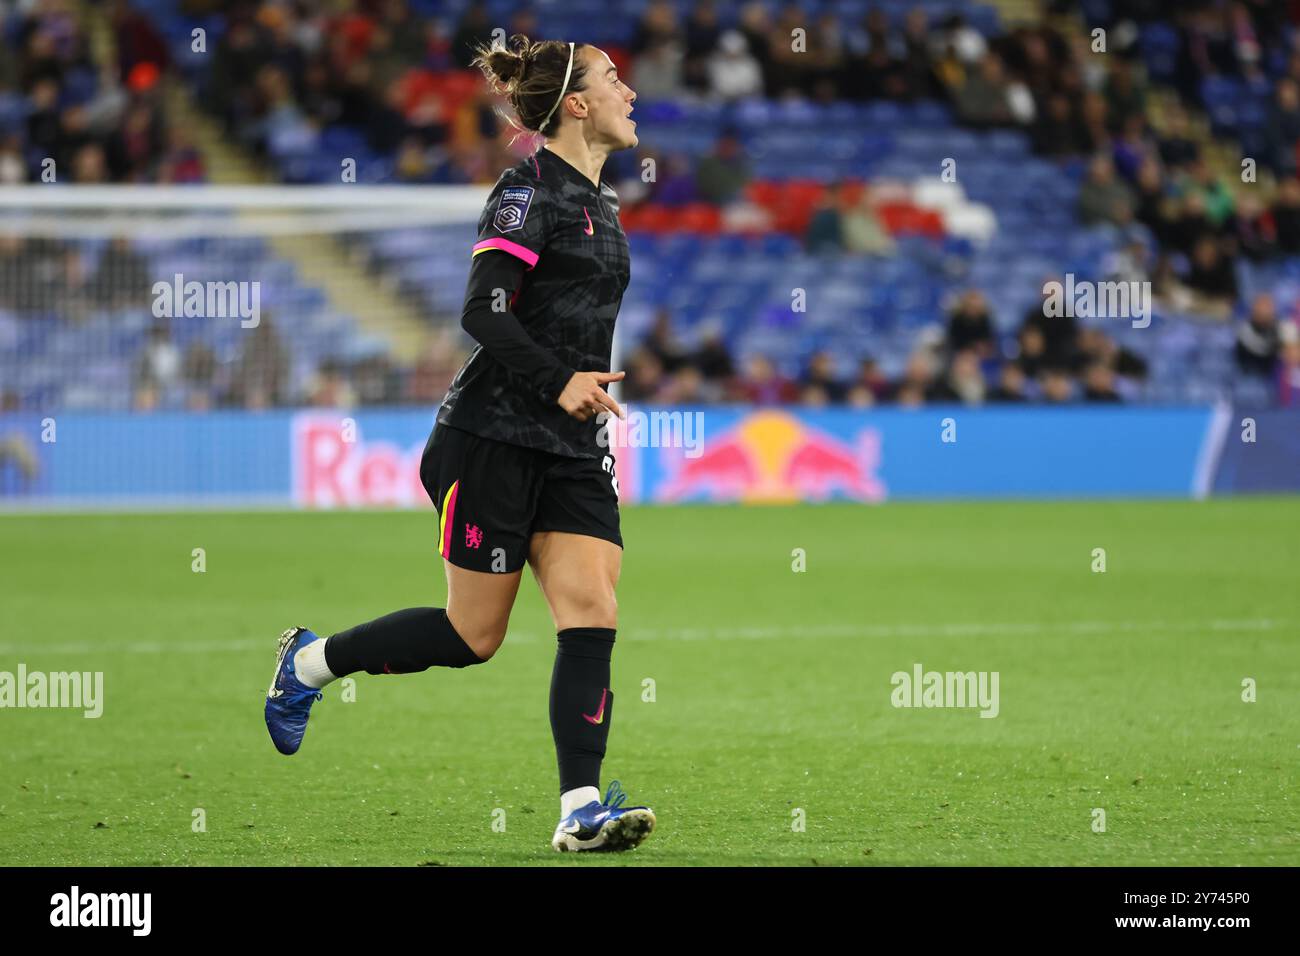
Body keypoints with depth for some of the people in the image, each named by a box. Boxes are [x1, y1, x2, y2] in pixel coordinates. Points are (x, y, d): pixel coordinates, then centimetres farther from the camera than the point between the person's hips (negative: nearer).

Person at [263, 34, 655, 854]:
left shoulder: (600, 201, 16)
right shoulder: (531, 190, -11)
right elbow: (483, 311, -20)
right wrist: (558, 381, -28)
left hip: (574, 450, 8)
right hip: (494, 439, -8)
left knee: (593, 614, -9)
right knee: (474, 635, -1)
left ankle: (581, 811, -14)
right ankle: (310, 663, 20)